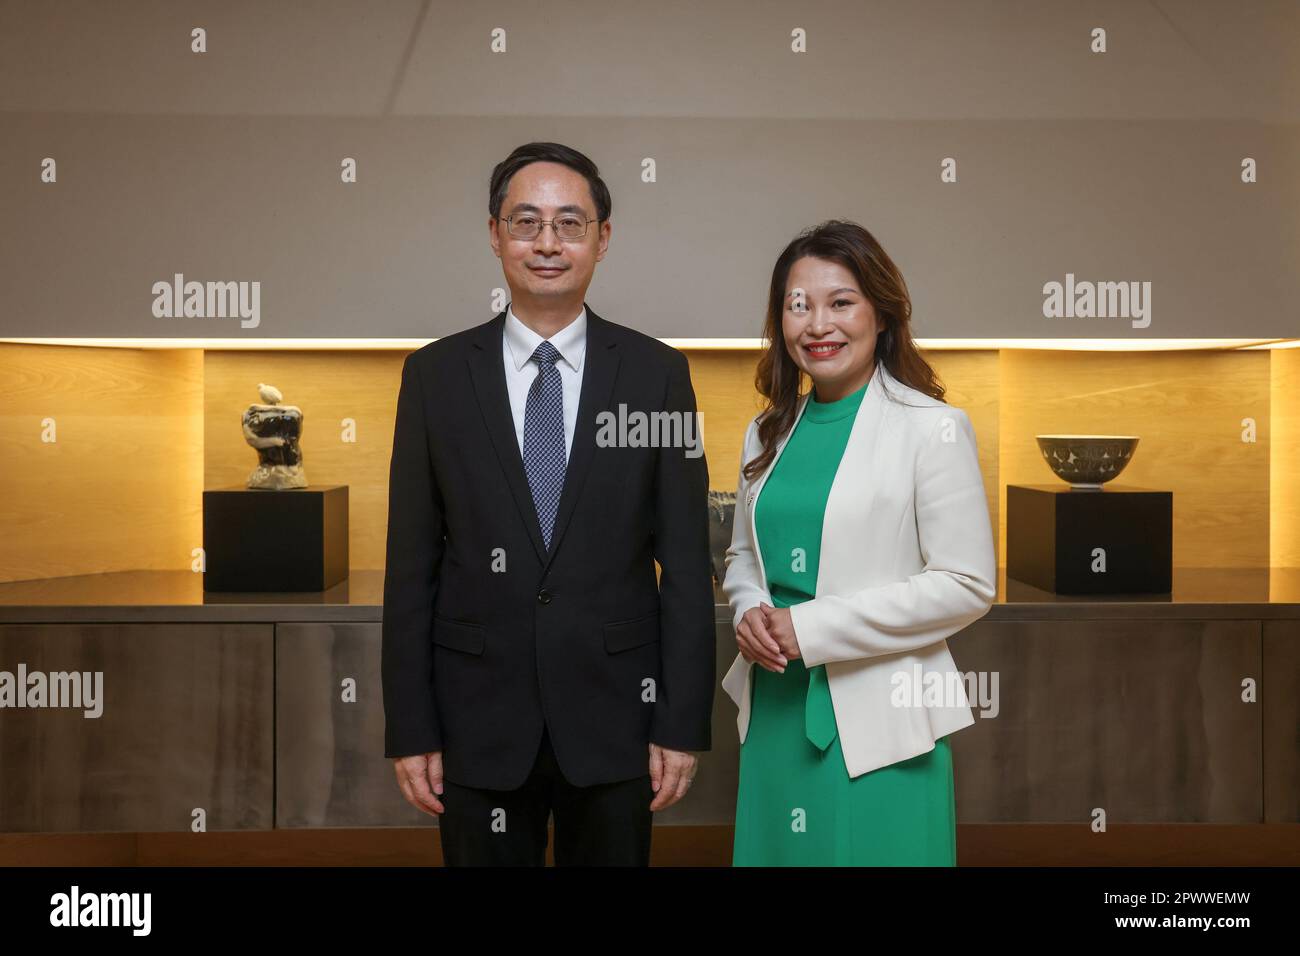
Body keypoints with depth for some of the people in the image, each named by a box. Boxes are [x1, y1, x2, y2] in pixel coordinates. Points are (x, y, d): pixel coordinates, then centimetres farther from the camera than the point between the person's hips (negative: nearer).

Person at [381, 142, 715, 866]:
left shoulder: (658, 373, -1)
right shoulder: (436, 374, 1)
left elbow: (686, 563, -1)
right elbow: (411, 566, 1)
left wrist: (683, 724, -4)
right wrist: (410, 730, -1)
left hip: (616, 712, 0)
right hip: (479, 717, 1)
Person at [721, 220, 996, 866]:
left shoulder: (932, 428, -9)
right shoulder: (766, 432, 8)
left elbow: (967, 586, -13)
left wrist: (810, 629, -16)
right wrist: (751, 613, -5)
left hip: (877, 723, -5)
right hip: (774, 709, 5)